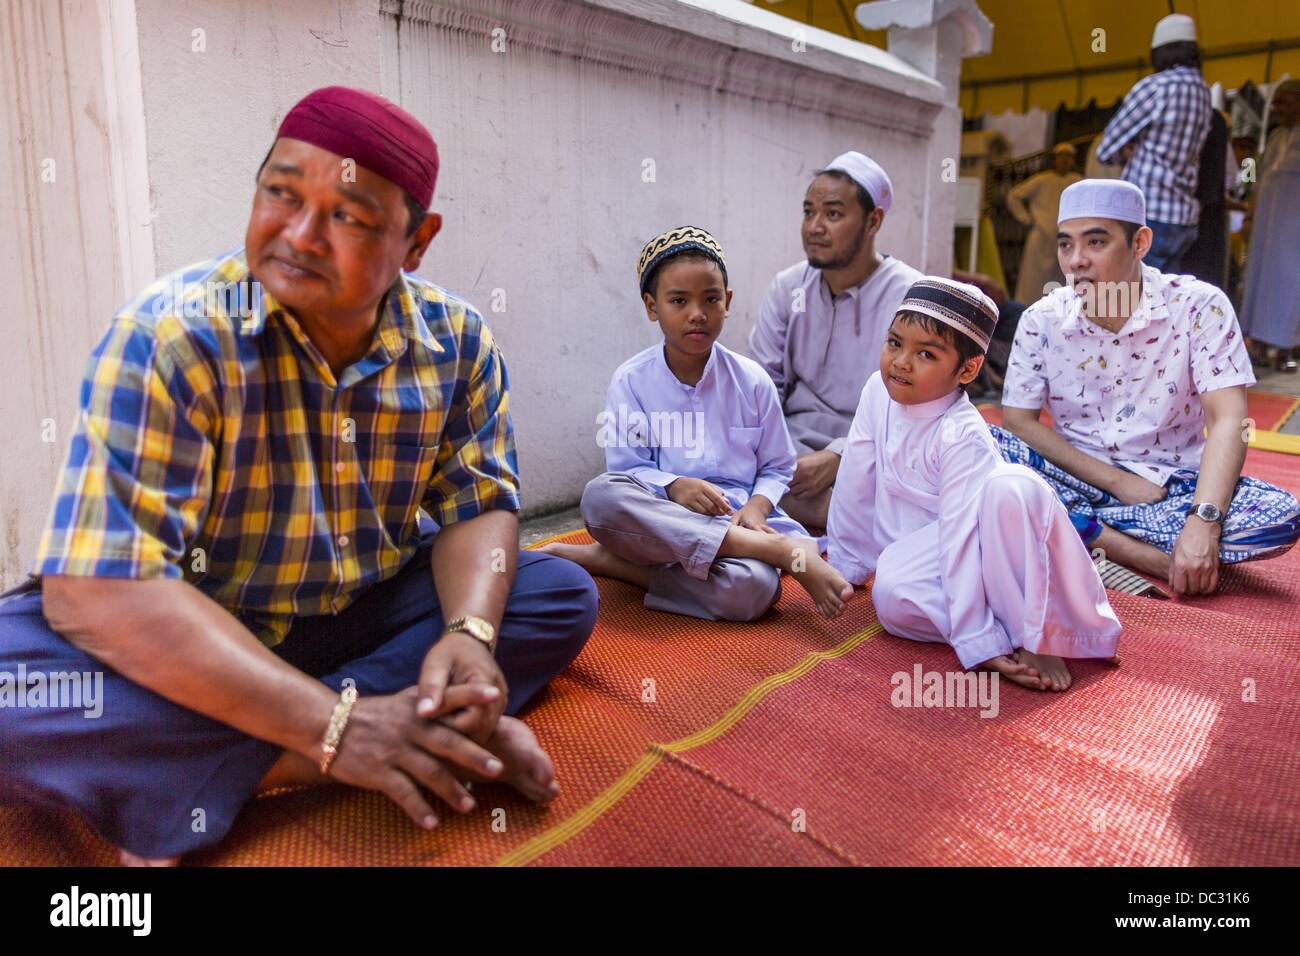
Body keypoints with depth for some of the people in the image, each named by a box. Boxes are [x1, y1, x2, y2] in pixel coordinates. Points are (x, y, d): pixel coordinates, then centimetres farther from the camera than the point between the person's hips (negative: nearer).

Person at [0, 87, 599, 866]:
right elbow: (98, 592, -27)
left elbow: (479, 505, -5)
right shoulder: (170, 337, -21)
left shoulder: (457, 341, -8)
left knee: (563, 595, -12)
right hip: (188, 644, -3)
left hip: (365, 621, 4)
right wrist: (336, 725, -33)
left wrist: (469, 634, -28)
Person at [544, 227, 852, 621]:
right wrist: (673, 486, -22)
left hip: (736, 519, 0)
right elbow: (627, 468, -1)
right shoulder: (630, 381, 1)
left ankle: (610, 561, -16)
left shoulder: (752, 381, 4)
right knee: (600, 496, -36)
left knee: (752, 588, -36)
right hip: (659, 517, 1)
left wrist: (758, 505, -10)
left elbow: (778, 467, 12)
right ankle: (780, 548, -30)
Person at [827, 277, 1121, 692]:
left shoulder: (962, 437, -25)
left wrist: (980, 642, -33)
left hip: (981, 549, -3)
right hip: (914, 554, 4)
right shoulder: (878, 391, -8)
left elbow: (959, 538, -32)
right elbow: (856, 485, 1)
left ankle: (1038, 638, -24)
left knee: (1014, 486, -37)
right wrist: (845, 563, 10)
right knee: (891, 598, -35)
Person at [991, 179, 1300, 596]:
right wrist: (1118, 481, -15)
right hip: (1077, 479, 0)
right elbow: (1018, 421, -8)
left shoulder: (1198, 306, -9)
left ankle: (1077, 528, -20)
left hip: (1172, 484, 1)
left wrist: (1204, 522, -30)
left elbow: (1227, 421, -15)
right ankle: (1147, 557, -26)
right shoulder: (1041, 320, -6)